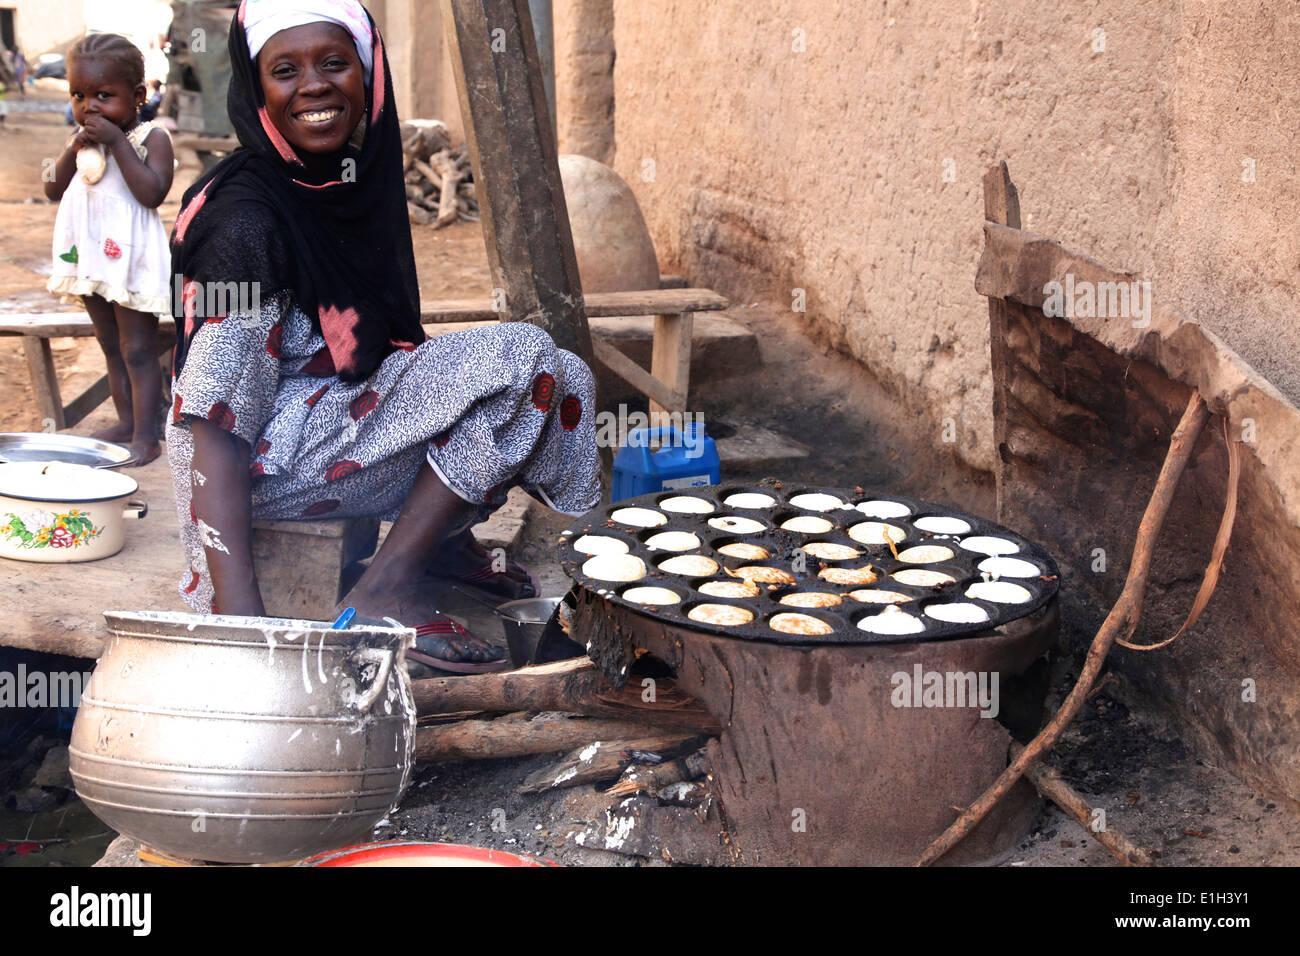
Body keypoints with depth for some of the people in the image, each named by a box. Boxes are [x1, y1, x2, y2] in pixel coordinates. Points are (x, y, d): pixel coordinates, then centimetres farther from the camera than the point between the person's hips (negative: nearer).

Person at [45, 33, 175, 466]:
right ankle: (126, 420, 29)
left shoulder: (151, 137, -11)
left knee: (138, 350, -2)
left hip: (130, 257, -7)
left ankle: (145, 435, 2)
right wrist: (73, 150, -10)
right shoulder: (83, 137, 8)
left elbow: (152, 193, -25)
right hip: (91, 255, 7)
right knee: (111, 346, 17)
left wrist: (117, 143, -26)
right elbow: (54, 190, 6)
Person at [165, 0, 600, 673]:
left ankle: (436, 534, 2)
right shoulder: (244, 218, -19)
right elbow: (211, 425, -25)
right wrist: (238, 611, -33)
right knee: (519, 359, -21)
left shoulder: (358, 178, 6)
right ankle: (382, 597, -21)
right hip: (273, 458, -8)